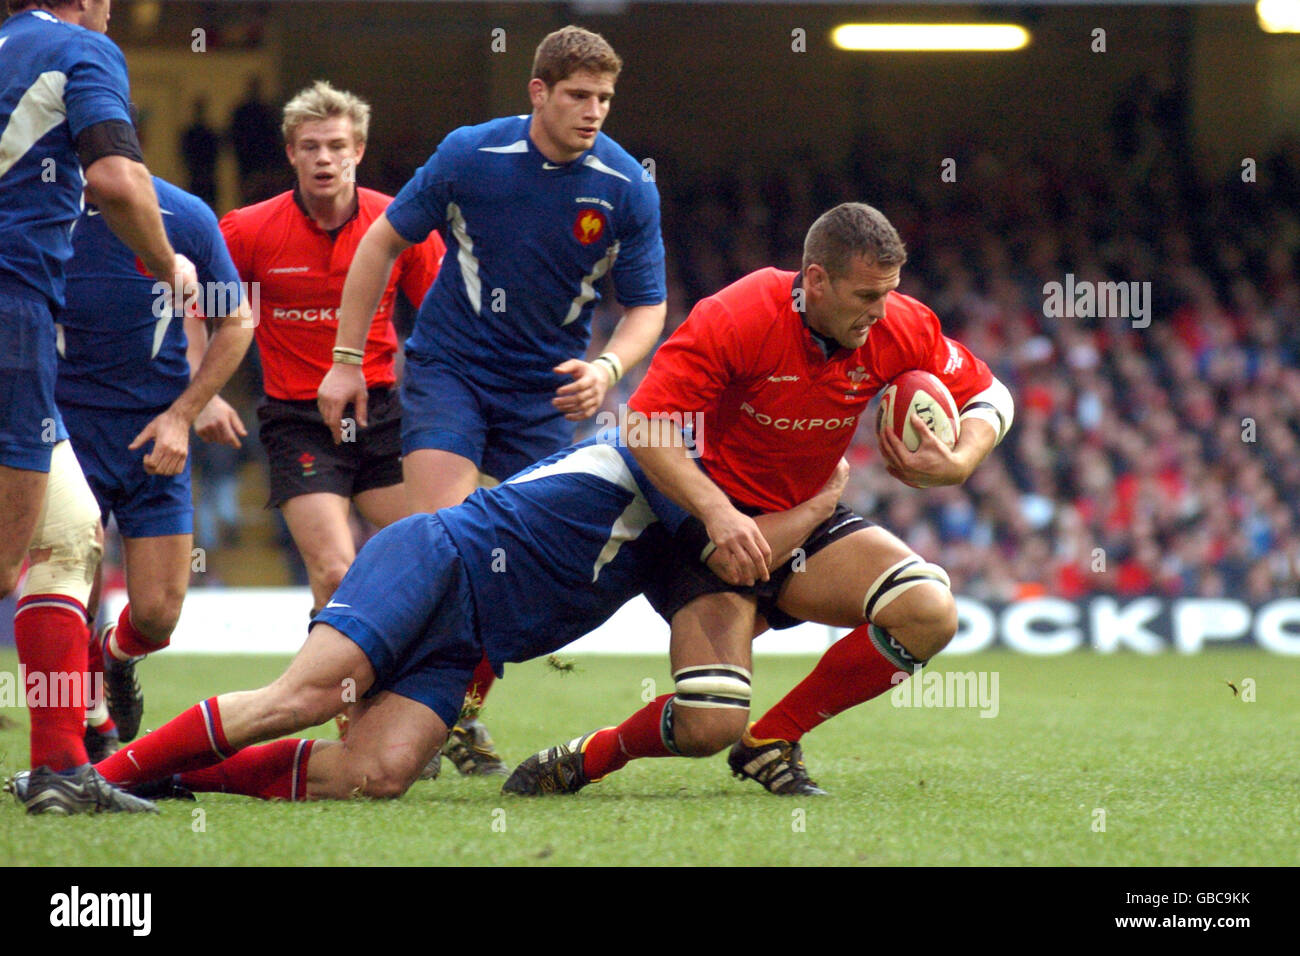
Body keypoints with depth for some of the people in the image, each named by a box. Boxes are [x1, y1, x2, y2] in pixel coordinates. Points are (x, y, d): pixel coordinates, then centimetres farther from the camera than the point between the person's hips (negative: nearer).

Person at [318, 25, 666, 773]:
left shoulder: (628, 188, -9)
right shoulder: (469, 156, -12)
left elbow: (648, 306, -1)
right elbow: (384, 242, 0)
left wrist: (608, 369, -22)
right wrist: (347, 360, -2)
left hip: (548, 389, 2)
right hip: (450, 367, -2)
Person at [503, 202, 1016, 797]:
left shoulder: (900, 329, -9)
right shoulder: (734, 320, -24)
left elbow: (988, 396, 6)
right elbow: (644, 426, -24)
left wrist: (957, 463, -16)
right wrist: (717, 513, -36)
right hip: (715, 523, -6)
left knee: (930, 613, -22)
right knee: (709, 726, -24)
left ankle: (771, 744, -3)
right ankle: (588, 757, 10)